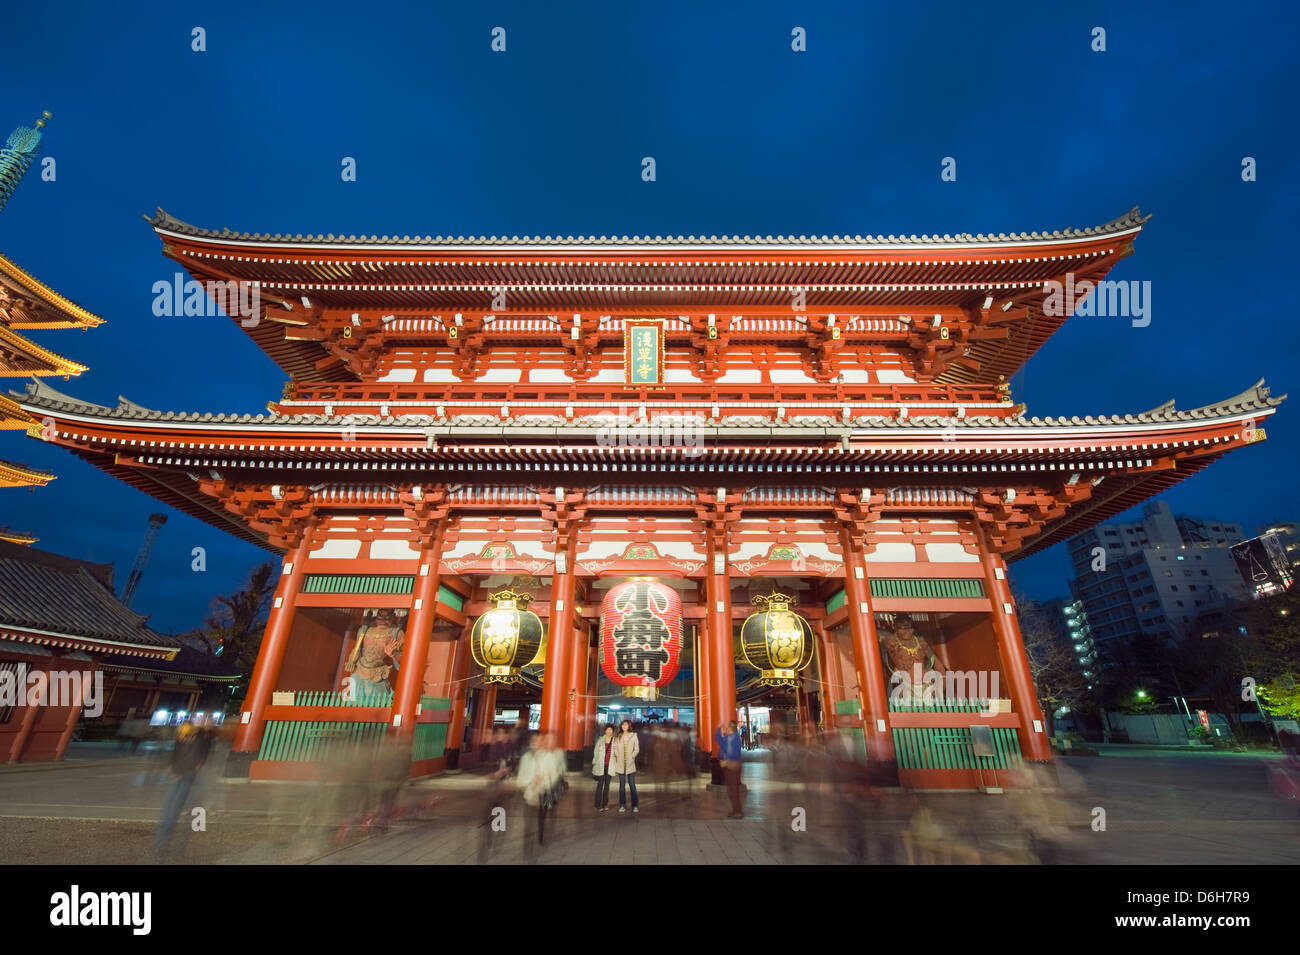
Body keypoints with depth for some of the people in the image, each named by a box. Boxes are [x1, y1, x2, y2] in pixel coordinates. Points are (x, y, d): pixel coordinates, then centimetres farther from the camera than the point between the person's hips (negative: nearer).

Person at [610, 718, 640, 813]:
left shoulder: (633, 736, 3)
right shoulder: (618, 737, 8)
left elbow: (637, 749, 4)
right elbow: (615, 749, 9)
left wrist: (631, 757, -4)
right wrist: (618, 758, -2)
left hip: (630, 764, -2)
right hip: (620, 764, 2)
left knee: (632, 785, -4)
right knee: (622, 785, 5)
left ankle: (634, 806, 2)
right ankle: (622, 805, 12)